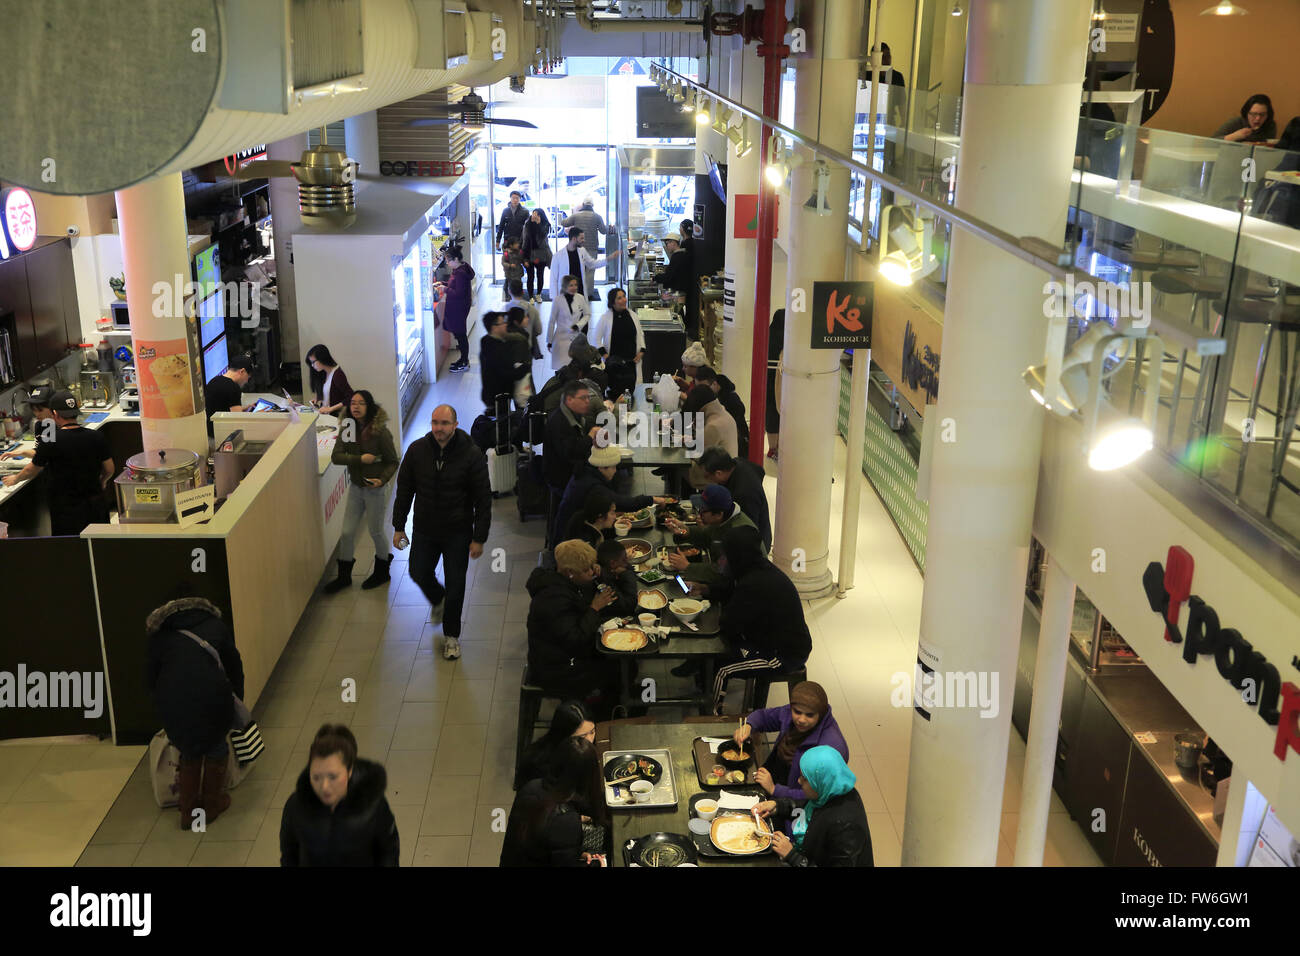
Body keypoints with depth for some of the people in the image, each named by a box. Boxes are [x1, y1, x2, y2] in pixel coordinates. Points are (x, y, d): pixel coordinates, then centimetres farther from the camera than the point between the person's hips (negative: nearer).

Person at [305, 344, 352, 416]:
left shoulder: (337, 374, -15)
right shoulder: (323, 374, 11)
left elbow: (351, 398, -19)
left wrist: (331, 408, -20)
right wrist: (318, 401, 9)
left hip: (336, 415, -8)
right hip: (325, 415, 8)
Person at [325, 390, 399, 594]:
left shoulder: (380, 432, -17)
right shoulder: (347, 430, -3)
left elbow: (393, 461, -11)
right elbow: (336, 457, -11)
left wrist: (382, 480, -27)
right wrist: (360, 459, -24)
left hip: (375, 489, -4)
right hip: (355, 487, 5)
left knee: (375, 532, 11)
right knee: (347, 533, 8)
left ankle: (382, 572, 33)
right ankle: (344, 576, 24)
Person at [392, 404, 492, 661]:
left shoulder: (471, 454, -17)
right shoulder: (417, 450, -9)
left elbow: (483, 499, -11)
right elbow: (404, 490, 3)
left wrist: (479, 538, -11)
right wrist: (399, 527, 3)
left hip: (457, 533, -3)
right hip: (425, 529, 3)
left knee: (455, 585, 6)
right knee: (419, 573, 15)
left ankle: (451, 635, 26)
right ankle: (438, 601, 49)